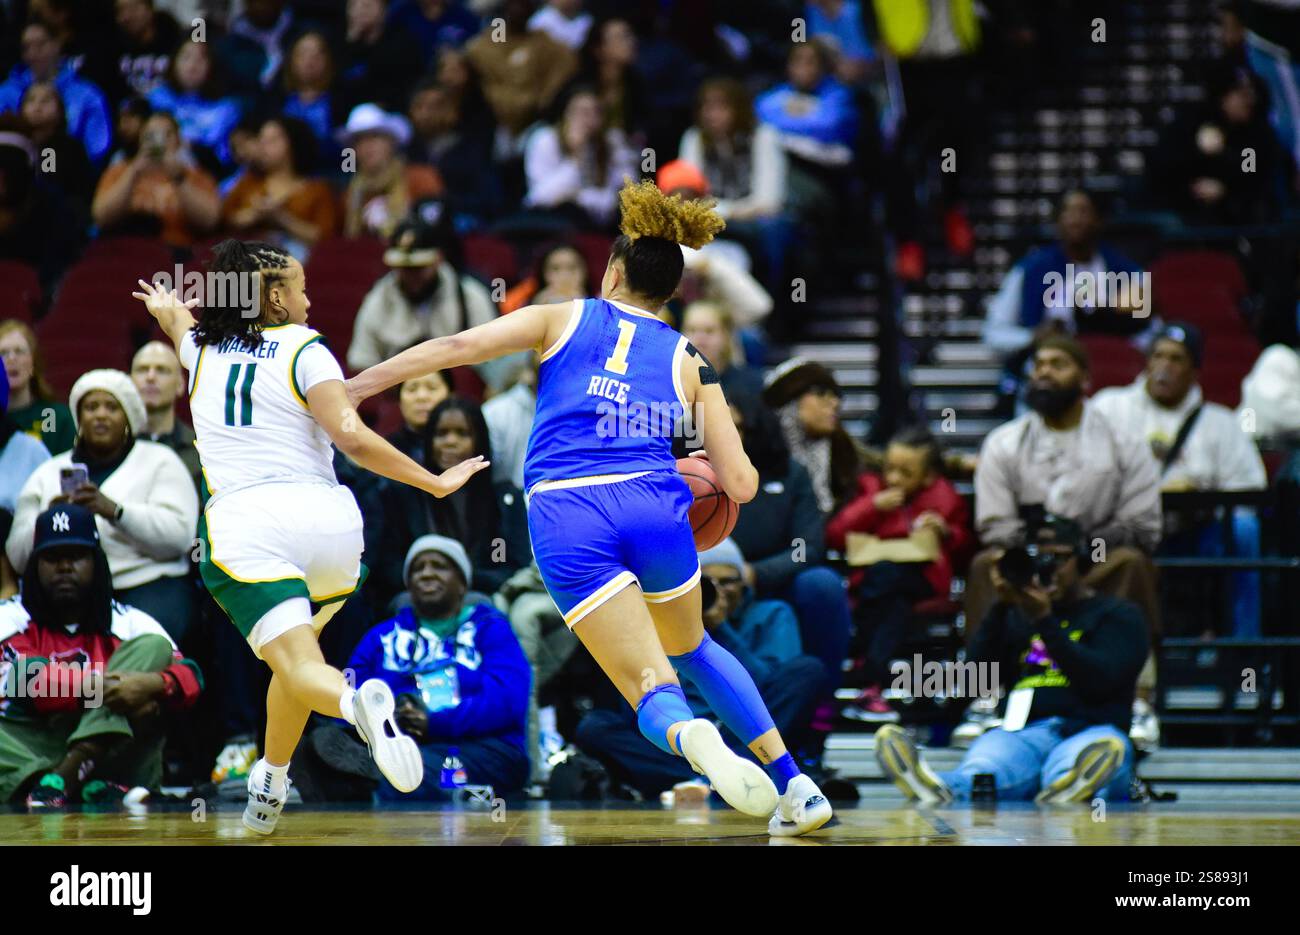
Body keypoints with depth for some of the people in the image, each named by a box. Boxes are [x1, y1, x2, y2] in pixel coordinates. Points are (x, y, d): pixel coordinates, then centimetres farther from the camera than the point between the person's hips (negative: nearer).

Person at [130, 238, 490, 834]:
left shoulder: (202, 349, 17)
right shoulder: (302, 349, 4)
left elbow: (178, 319, 43)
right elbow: (351, 437, -8)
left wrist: (166, 308, 68)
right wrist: (436, 484, -1)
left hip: (240, 522, 0)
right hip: (325, 517, 0)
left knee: (298, 664, -15)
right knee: (295, 653, 25)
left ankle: (355, 702, -48)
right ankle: (269, 786, 23)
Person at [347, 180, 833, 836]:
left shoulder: (564, 319, 16)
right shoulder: (689, 361, 18)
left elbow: (458, 347, 3)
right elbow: (741, 484, 12)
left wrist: (355, 386, 7)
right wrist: (715, 479, 36)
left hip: (565, 517, -2)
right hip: (655, 506, 2)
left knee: (652, 691, -1)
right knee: (692, 648, 30)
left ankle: (693, 739, -37)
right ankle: (799, 789, 23)